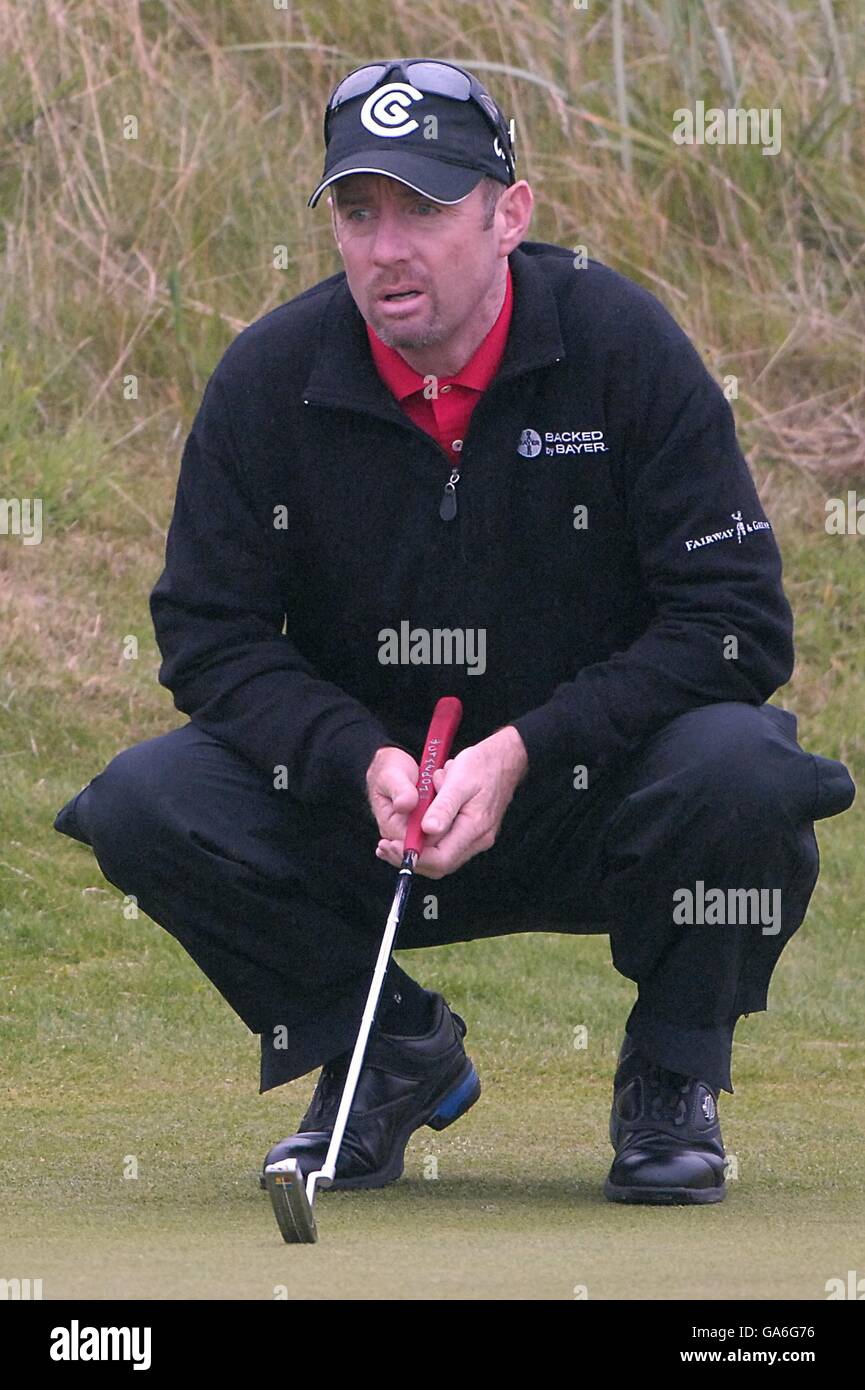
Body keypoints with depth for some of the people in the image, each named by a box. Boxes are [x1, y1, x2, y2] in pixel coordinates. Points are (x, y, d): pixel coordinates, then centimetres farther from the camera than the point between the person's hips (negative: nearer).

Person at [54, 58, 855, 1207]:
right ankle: (390, 1054, 4)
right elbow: (210, 632, -5)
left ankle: (671, 1077, -4)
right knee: (142, 806, -22)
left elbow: (740, 624, -17)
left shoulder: (623, 346, -15)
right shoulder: (269, 377, -9)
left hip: (587, 796, -2)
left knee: (740, 767, -34)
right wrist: (365, 761, -24)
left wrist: (524, 754, -26)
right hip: (364, 801, 2)